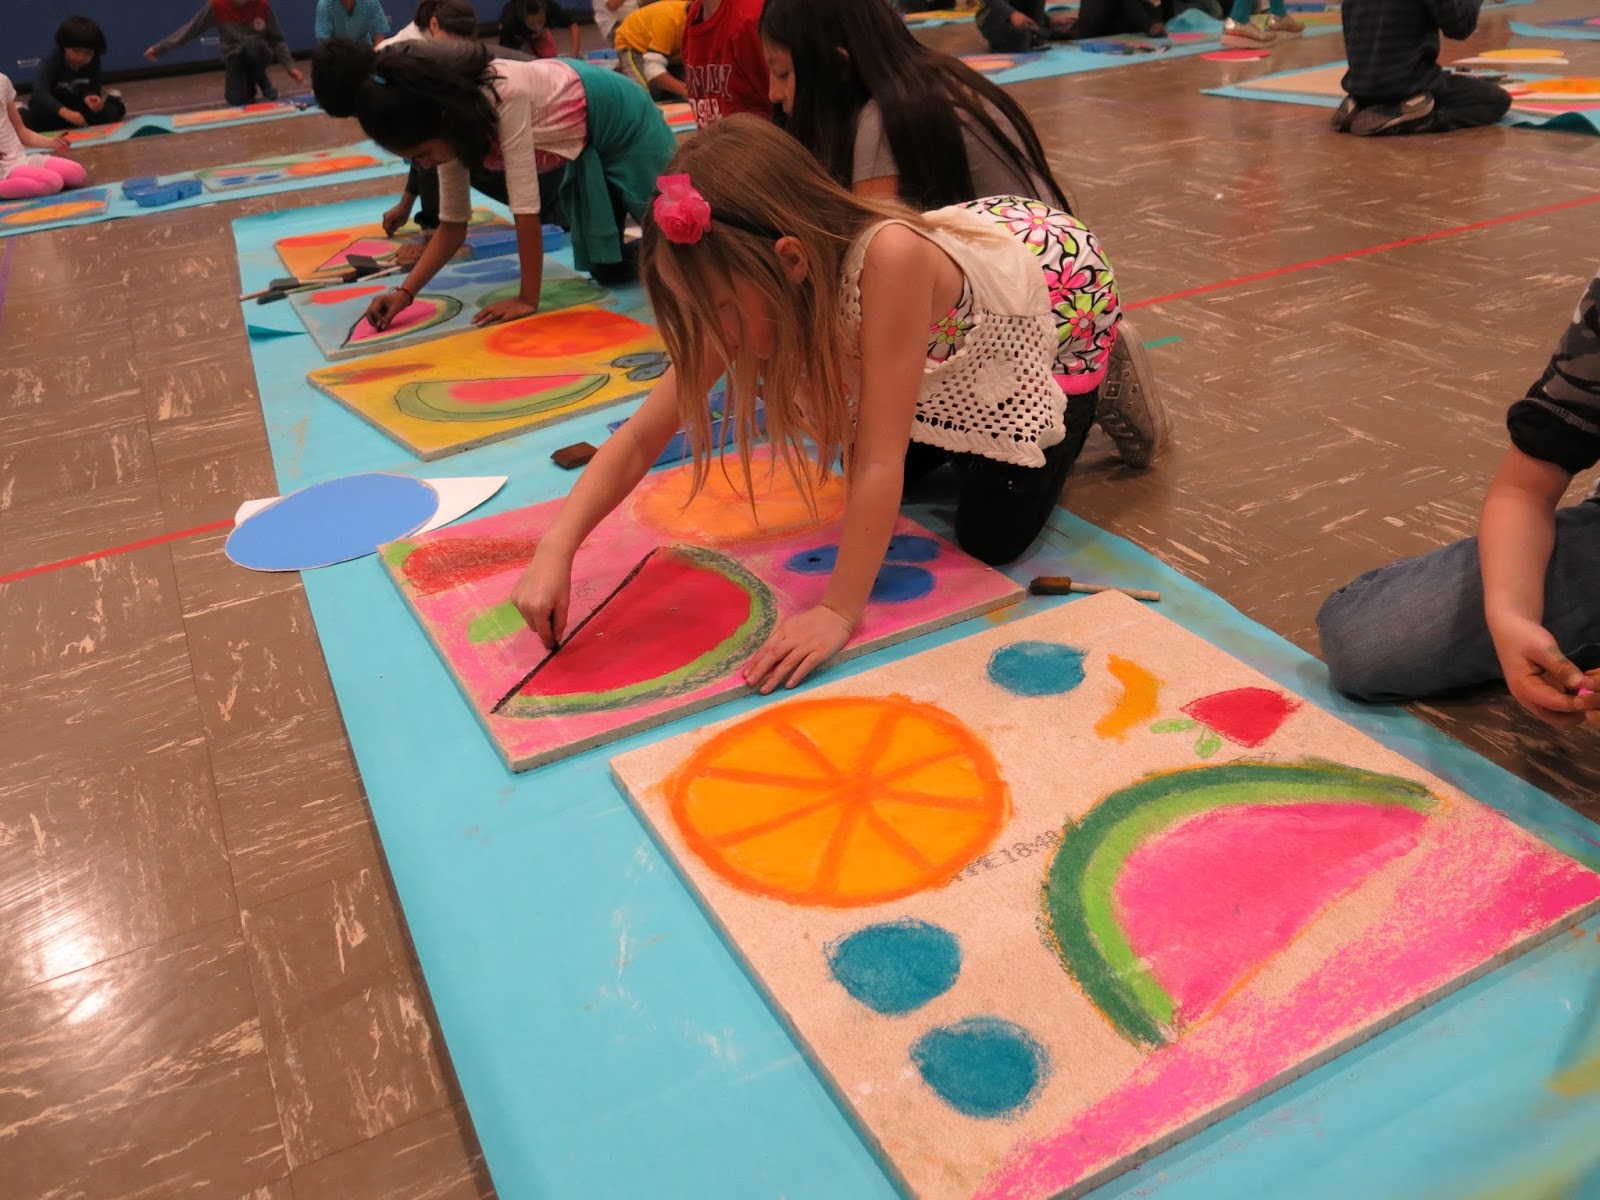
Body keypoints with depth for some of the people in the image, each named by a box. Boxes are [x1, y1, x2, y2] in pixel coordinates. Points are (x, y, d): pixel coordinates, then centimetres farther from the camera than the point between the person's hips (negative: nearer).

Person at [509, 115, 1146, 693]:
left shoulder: (891, 257, -47)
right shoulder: (762, 288, -26)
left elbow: (879, 463, -42)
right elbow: (641, 439, -23)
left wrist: (838, 613, -39)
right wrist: (556, 551, -34)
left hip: (1062, 287, -5)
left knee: (992, 538, -5)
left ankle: (1105, 381, 14)